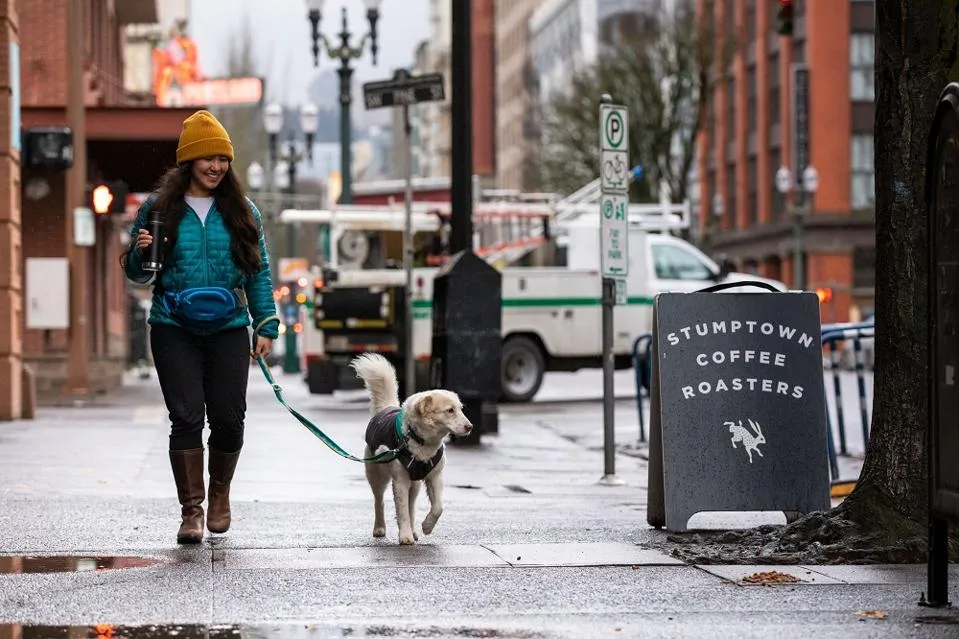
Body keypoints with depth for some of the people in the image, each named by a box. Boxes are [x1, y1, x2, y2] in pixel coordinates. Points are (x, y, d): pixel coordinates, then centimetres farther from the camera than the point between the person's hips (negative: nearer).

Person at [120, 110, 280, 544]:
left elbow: (259, 272, 11)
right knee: (186, 418, -7)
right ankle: (191, 510, 1)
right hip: (175, 330, -1)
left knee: (228, 418, 0)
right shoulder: (158, 209, 3)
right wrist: (141, 253, -13)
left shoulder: (242, 212, 8)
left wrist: (266, 326, 4)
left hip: (229, 330, 1)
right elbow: (137, 274, 9)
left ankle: (219, 492, 26)